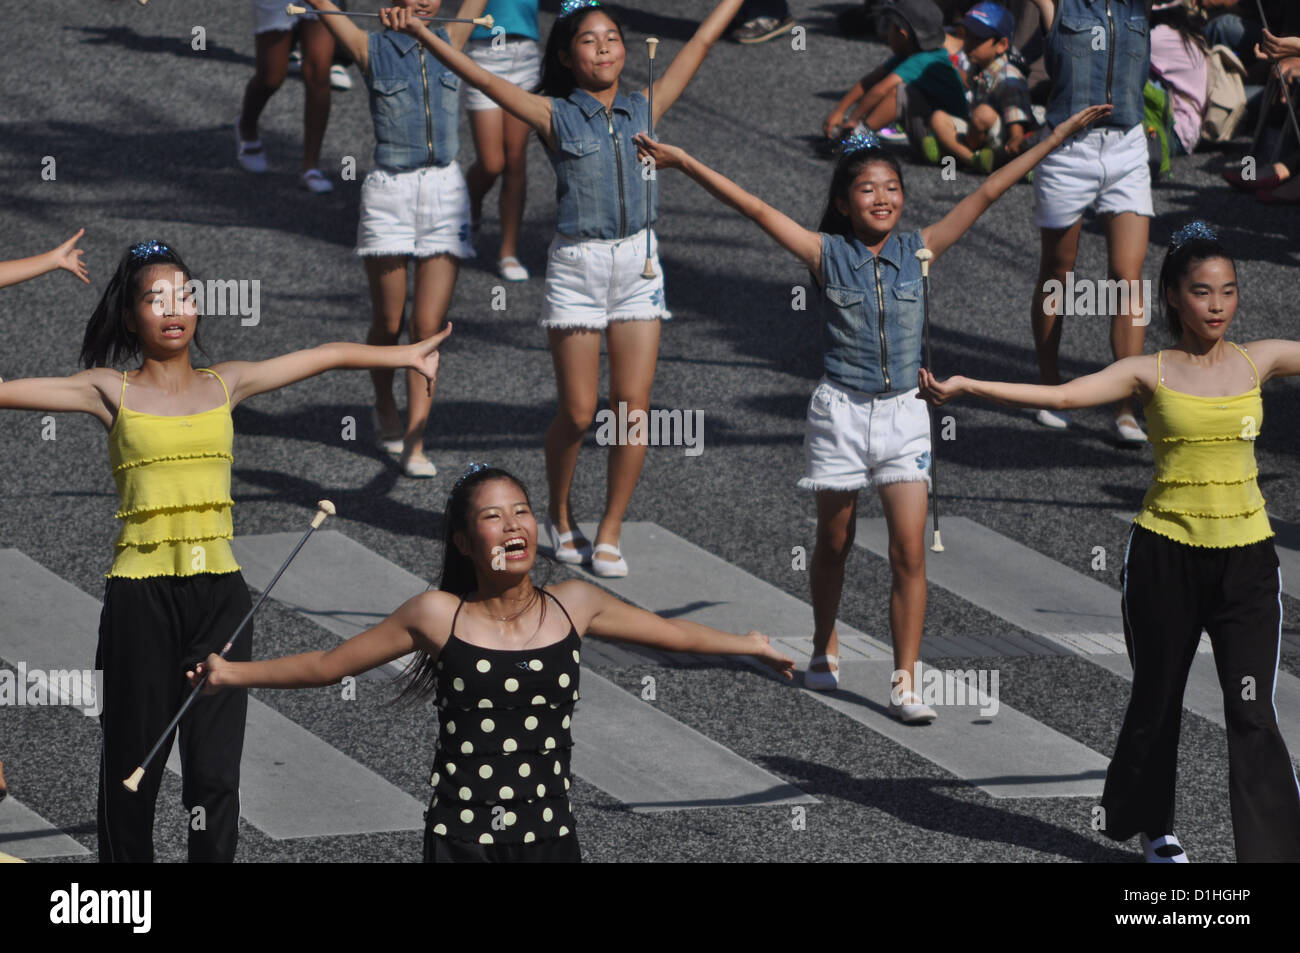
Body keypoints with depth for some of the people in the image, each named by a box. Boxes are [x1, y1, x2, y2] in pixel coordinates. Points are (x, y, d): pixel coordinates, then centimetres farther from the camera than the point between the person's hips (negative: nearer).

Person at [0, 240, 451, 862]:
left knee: (215, 774, -2)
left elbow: (327, 357, 21)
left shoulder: (225, 385, 11)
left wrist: (405, 356, 29)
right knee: (133, 766, 3)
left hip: (218, 594, 2)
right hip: (142, 594, -2)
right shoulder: (112, 391, 3)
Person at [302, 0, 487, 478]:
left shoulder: (450, 41, 8)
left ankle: (414, 443, -4)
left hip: (444, 192, 2)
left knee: (429, 327, -5)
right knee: (388, 324, 8)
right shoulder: (372, 48, 0)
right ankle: (385, 411, 35)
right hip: (389, 192, -2)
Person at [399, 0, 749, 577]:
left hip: (637, 264, 3)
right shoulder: (555, 117, -3)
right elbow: (482, 80, -13)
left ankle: (609, 535, 8)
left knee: (633, 407, -1)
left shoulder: (643, 110, 5)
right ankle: (560, 518, 24)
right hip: (576, 267, -3)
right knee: (578, 413, 0)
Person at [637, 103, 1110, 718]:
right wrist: (686, 164, -18)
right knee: (834, 545, 13)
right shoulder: (827, 253, -4)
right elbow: (756, 209, -11)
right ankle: (824, 650, 36)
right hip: (841, 412, -1)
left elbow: (985, 195, 1)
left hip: (903, 415, 1)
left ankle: (904, 684, -6)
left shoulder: (918, 251, 1)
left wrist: (1058, 137, 1)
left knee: (910, 549, -8)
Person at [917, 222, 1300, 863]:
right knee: (1156, 698, 14)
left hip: (1245, 559, 0)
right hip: (1166, 552, 0)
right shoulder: (1150, 373, -3)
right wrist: (963, 387, -25)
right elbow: (1059, 395, -13)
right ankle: (1151, 827, 34)